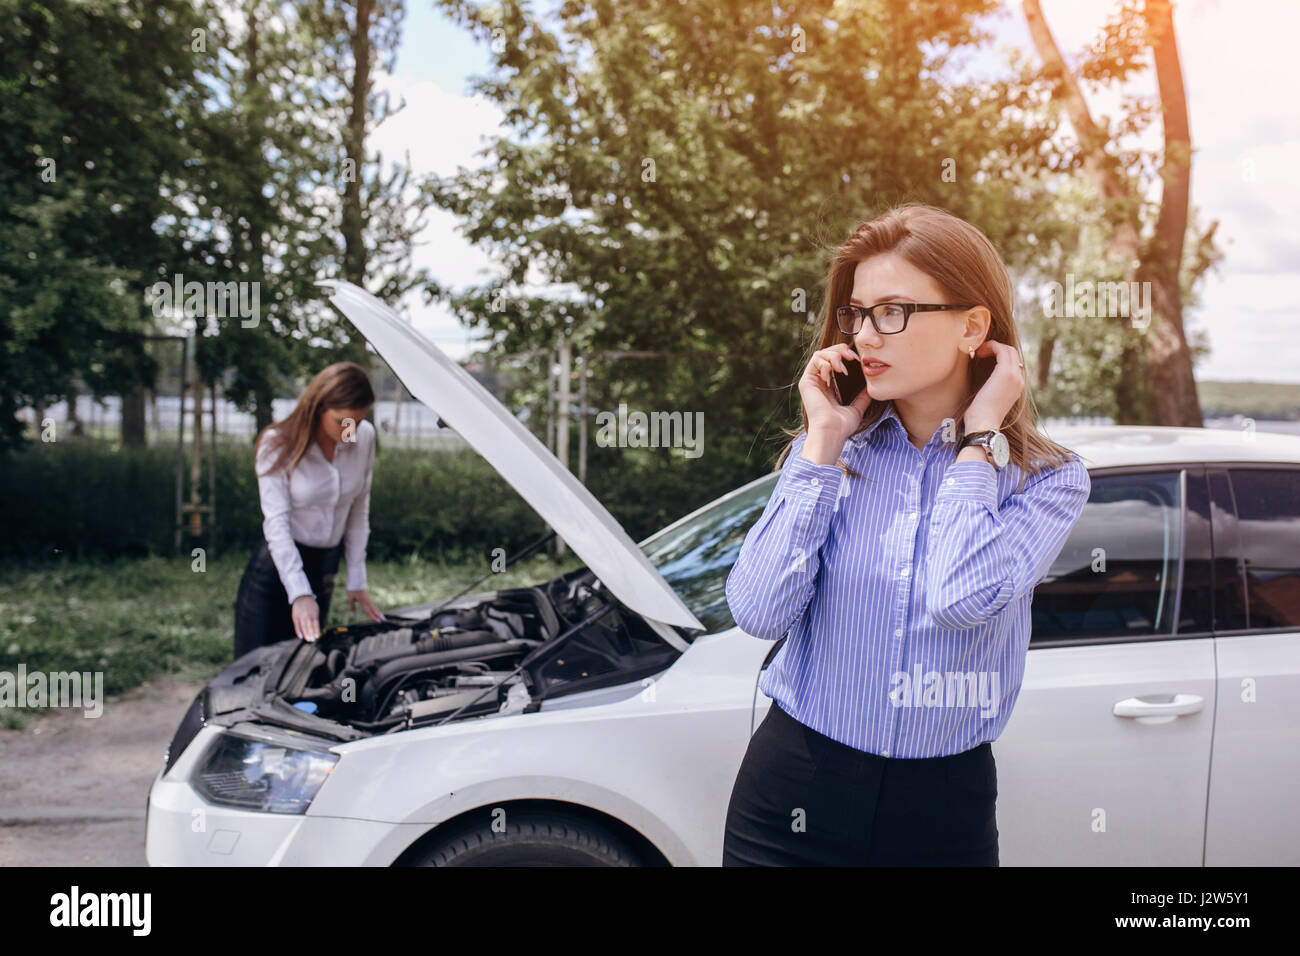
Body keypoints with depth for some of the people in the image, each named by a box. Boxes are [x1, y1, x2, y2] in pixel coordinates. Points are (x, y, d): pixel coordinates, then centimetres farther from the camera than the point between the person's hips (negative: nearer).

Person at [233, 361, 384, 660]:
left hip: (324, 568, 3)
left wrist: (357, 580, 7)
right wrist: (300, 594, -24)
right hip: (276, 568, -3)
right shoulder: (278, 445, -12)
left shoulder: (364, 439, -3)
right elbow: (276, 523, -16)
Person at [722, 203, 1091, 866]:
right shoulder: (830, 451, 0)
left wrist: (979, 435, -15)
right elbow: (760, 612, -14)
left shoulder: (1046, 478, -6)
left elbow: (961, 601, -25)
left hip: (945, 804, -1)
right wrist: (823, 441, -11)